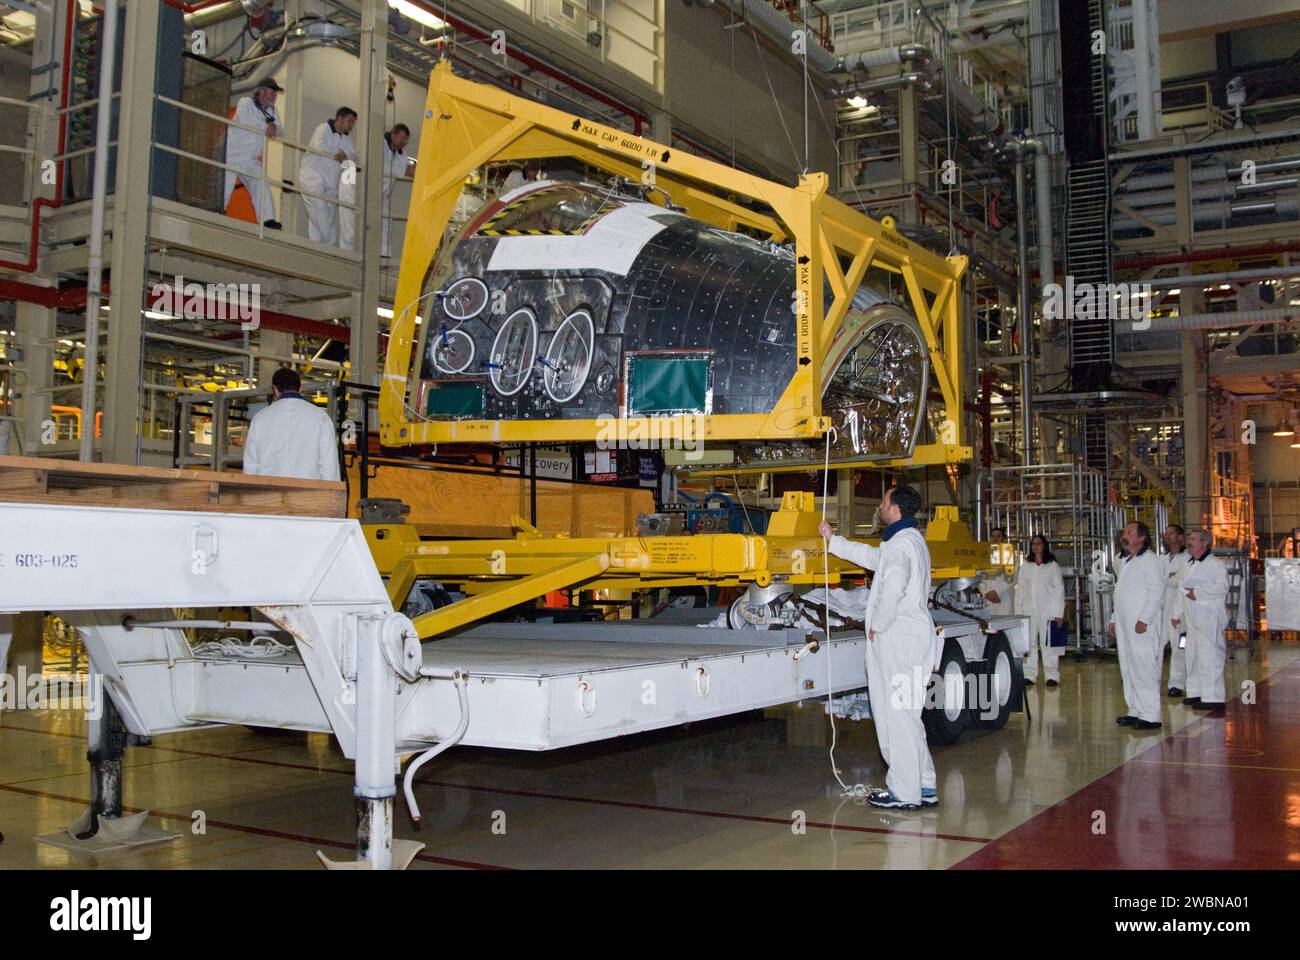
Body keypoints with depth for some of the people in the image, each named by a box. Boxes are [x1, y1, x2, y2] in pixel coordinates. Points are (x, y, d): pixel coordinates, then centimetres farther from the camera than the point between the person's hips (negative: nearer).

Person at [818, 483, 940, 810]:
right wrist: (833, 541, 37)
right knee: (907, 715, 16)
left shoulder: (901, 544, -16)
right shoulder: (912, 539, 18)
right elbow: (872, 556, 32)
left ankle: (904, 792, 2)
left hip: (898, 640, -10)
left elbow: (893, 589, -29)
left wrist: (878, 625, -15)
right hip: (911, 637, 10)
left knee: (897, 716, -4)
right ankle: (924, 787, 22)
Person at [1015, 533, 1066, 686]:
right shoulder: (1025, 566, 10)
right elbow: (1020, 589, 11)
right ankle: (1029, 675, 9)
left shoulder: (1053, 566, 2)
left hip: (1047, 610, -3)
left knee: (1048, 644, -2)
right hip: (1028, 610, 3)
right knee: (1028, 643, 3)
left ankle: (1052, 675, 4)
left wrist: (1059, 613, -5)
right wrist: (1018, 612, 6)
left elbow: (1059, 590, 1)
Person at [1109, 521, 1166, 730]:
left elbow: (1156, 592, -16)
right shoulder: (1127, 562, 20)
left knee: (1144, 668, -9)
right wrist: (1114, 619, 19)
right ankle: (1136, 711, 18)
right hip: (1125, 626, 9)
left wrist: (1144, 619, -21)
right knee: (1128, 669, 11)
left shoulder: (1150, 560, -8)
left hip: (1142, 626, -9)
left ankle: (1150, 715, -6)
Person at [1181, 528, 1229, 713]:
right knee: (1193, 655, 14)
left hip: (1209, 618, -10)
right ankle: (1196, 692, 24)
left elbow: (1222, 587, -23)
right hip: (1194, 618, 10)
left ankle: (1213, 697, -7)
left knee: (1209, 657, -10)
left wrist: (1198, 593, -21)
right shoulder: (1190, 564, 18)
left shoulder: (1214, 564, -11)